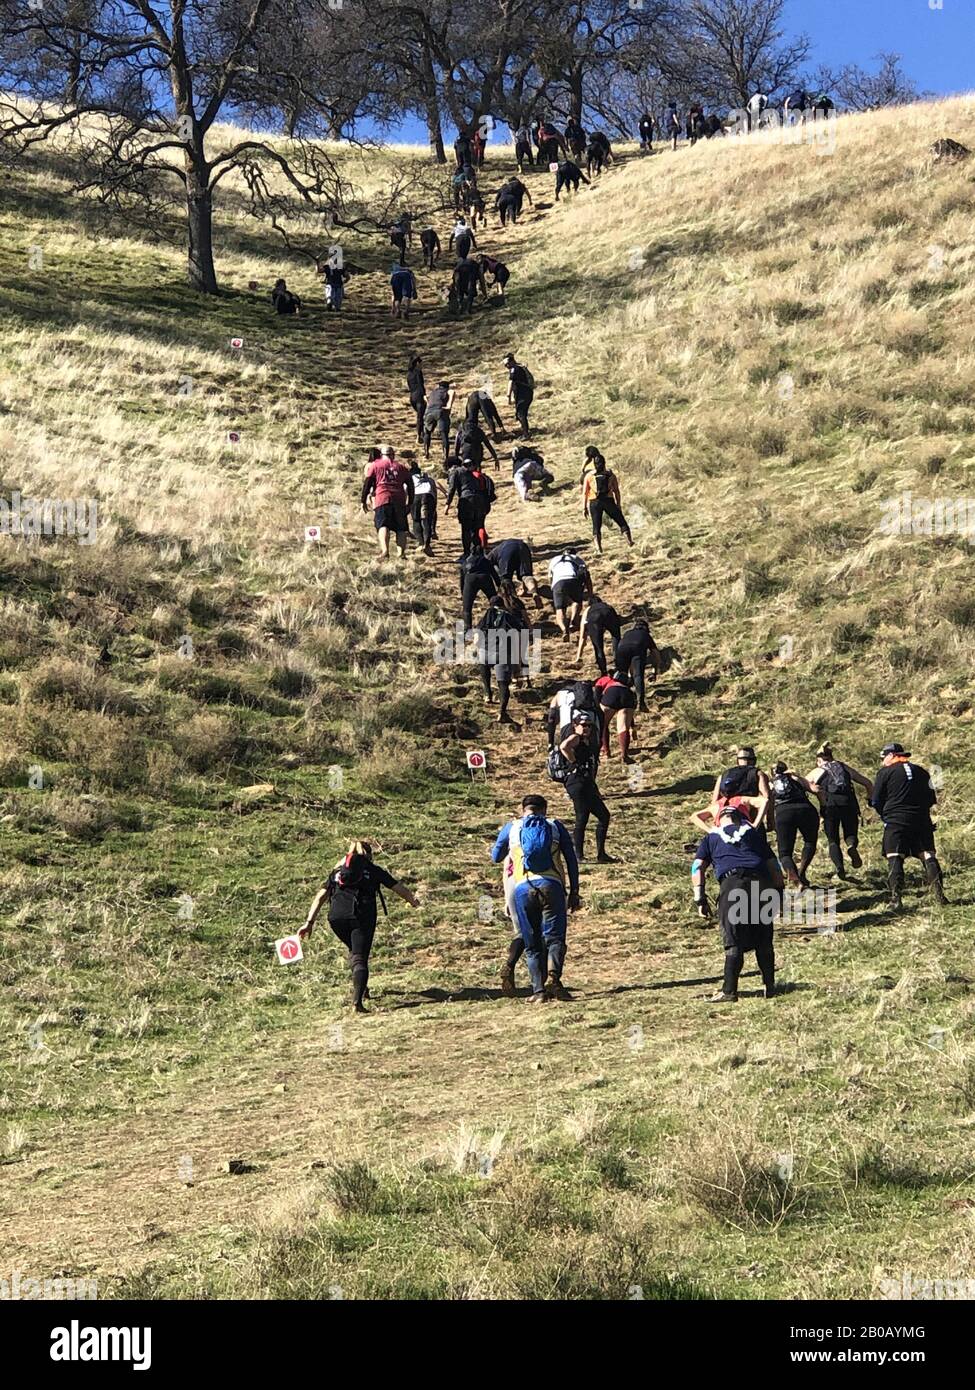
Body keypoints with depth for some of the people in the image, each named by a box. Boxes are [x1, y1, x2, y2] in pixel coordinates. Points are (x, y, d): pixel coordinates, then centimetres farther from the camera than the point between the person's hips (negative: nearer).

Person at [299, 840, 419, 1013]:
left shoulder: (337, 871, 26)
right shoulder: (373, 870, 20)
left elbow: (320, 897, 17)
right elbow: (399, 888, 26)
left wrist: (309, 922, 13)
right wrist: (413, 900, 45)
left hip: (337, 917, 3)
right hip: (363, 916, -3)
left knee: (353, 950, 28)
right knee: (360, 958, -6)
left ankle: (361, 988, 36)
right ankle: (357, 1001, -23)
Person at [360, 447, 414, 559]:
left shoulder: (375, 465, 13)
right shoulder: (401, 467, 21)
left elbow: (367, 484, 7)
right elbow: (410, 485, 18)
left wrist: (363, 501, 11)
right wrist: (410, 503, 22)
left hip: (383, 498, -2)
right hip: (399, 500, 2)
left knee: (383, 525, -10)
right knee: (400, 528, 7)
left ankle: (385, 550, -30)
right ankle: (401, 553, -3)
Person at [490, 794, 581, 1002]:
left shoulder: (511, 827, 19)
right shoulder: (556, 826, 18)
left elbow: (495, 857, 31)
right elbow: (571, 860, 11)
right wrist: (574, 891, 13)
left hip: (523, 887, 1)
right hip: (551, 884, -1)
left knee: (532, 944, 7)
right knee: (554, 937, -1)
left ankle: (539, 991, -2)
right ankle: (554, 978, -25)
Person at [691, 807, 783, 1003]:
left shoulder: (711, 837, 24)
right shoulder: (753, 832, 28)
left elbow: (698, 867, 12)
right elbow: (773, 865, 23)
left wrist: (701, 900, 10)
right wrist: (779, 893, 25)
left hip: (731, 882, -2)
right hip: (761, 881, 2)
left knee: (734, 942, -1)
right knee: (764, 941, 13)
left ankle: (729, 991, -5)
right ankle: (769, 986, 16)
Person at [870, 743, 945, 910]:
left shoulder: (885, 773, -1)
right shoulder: (922, 772, 13)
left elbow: (876, 801, 1)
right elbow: (932, 799, 15)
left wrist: (885, 815, 18)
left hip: (896, 822, -4)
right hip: (921, 821, 4)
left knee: (895, 859, -4)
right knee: (928, 856, 6)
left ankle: (896, 898, -14)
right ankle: (939, 894, -2)